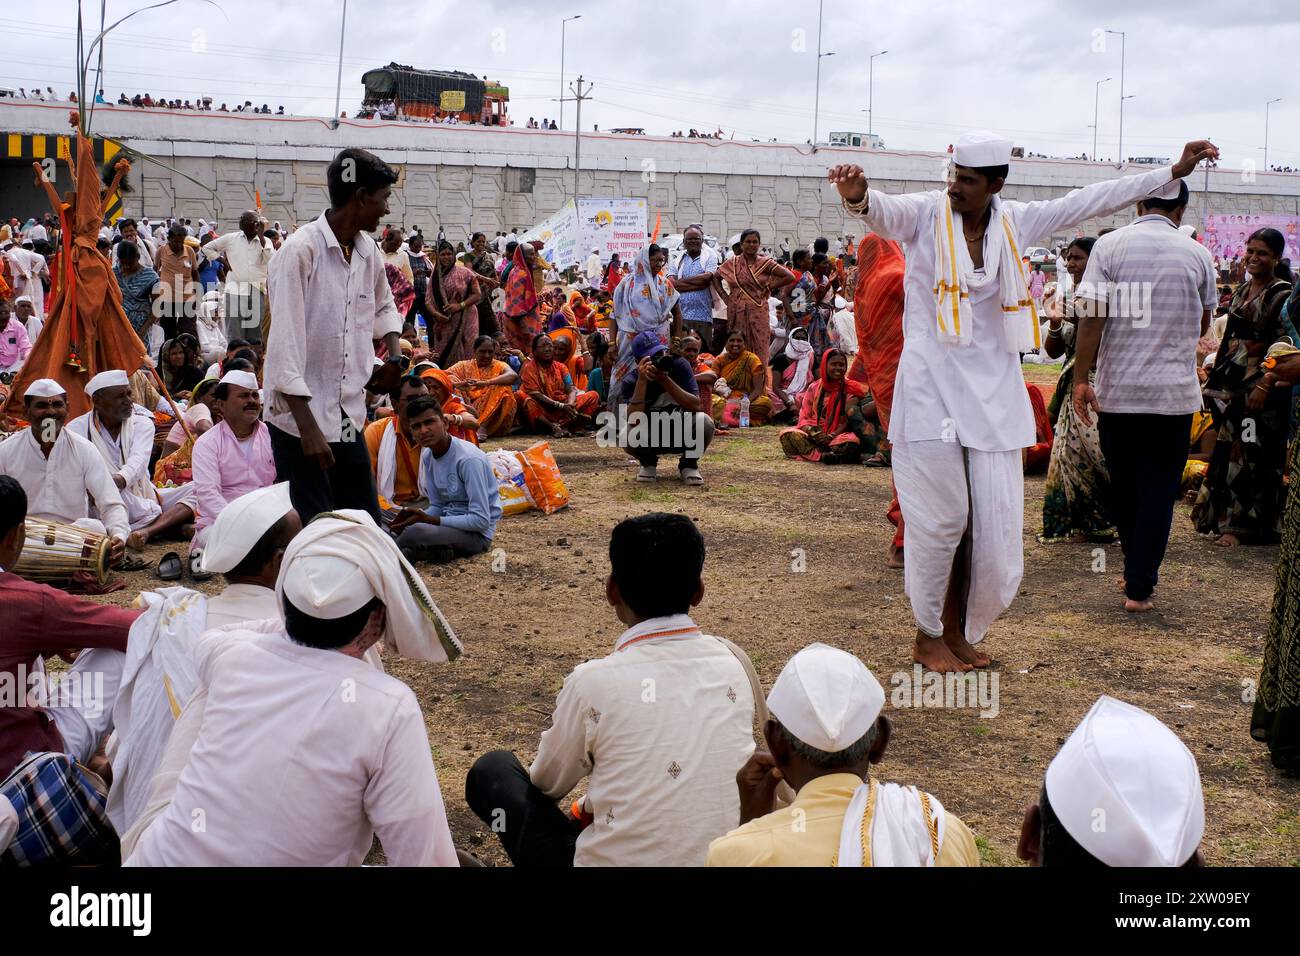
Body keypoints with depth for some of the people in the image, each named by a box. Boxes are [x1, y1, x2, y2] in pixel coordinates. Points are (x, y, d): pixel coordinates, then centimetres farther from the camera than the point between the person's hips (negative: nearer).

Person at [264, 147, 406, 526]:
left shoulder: (368, 252, 8)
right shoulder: (300, 250, -15)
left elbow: (383, 305, 30)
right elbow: (285, 345, -20)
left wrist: (394, 354, 10)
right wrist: (308, 427, -24)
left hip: (349, 418, 8)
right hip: (301, 418, -8)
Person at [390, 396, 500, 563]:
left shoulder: (469, 459, -21)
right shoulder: (427, 455, 4)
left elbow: (481, 520, -23)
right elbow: (437, 506, 10)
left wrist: (430, 520, -23)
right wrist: (415, 516, -12)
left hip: (477, 533, -8)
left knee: (415, 531, -32)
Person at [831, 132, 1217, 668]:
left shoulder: (1013, 222, 6)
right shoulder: (925, 214, -6)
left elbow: (1092, 201, 13)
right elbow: (883, 211, -27)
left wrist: (1173, 172, 16)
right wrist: (858, 198, -51)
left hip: (992, 388, 4)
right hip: (931, 385, -4)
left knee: (994, 518, 3)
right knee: (942, 517, 0)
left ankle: (958, 630, 22)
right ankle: (927, 637, 17)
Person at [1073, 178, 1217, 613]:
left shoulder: (1109, 246, -3)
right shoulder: (1198, 255, 1)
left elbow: (1092, 317, -9)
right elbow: (1203, 323, 15)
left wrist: (1081, 379, -4)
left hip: (1116, 389, 1)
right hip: (1174, 392, -1)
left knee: (1122, 486, 15)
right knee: (1158, 489, 4)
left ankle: (1137, 570, 30)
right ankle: (1139, 587, 2)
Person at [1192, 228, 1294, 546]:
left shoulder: (1283, 294, -9)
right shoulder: (1241, 291, 14)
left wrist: (1265, 385, -20)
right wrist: (1216, 377, 17)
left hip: (1262, 385, -7)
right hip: (1232, 382, 7)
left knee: (1251, 454, -3)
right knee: (1228, 449, 10)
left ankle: (1243, 525, 3)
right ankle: (1223, 516, 18)